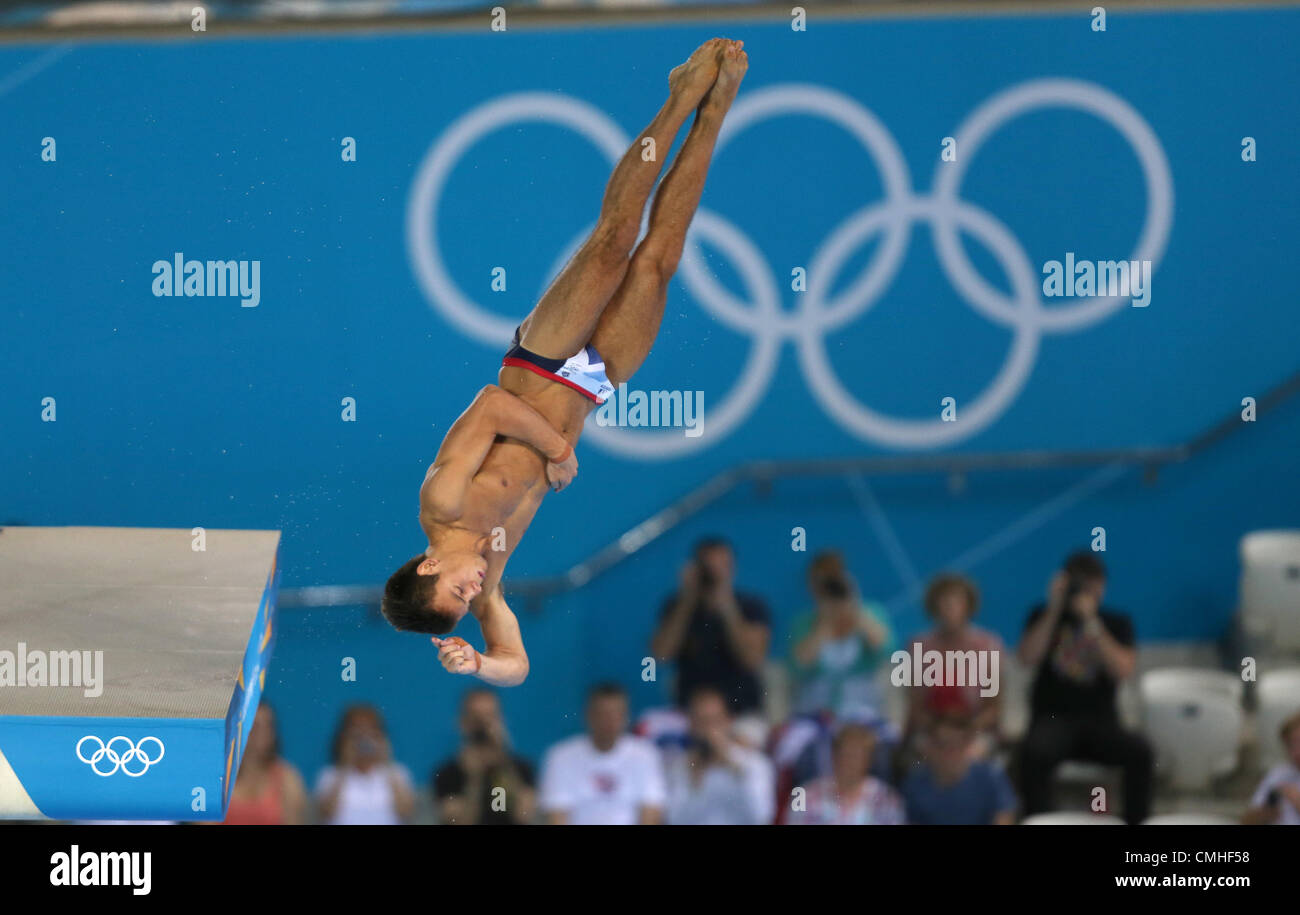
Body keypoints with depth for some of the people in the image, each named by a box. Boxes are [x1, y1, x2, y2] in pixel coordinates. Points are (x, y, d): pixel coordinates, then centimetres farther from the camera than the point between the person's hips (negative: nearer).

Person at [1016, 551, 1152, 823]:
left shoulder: (1116, 623, 9)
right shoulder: (1044, 616, 9)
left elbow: (1124, 670, -9)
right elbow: (1028, 657, -9)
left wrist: (1091, 622, -15)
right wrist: (1055, 610, -12)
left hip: (1100, 722, 1)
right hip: (1053, 719, -1)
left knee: (1140, 751, -30)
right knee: (1035, 752, -36)